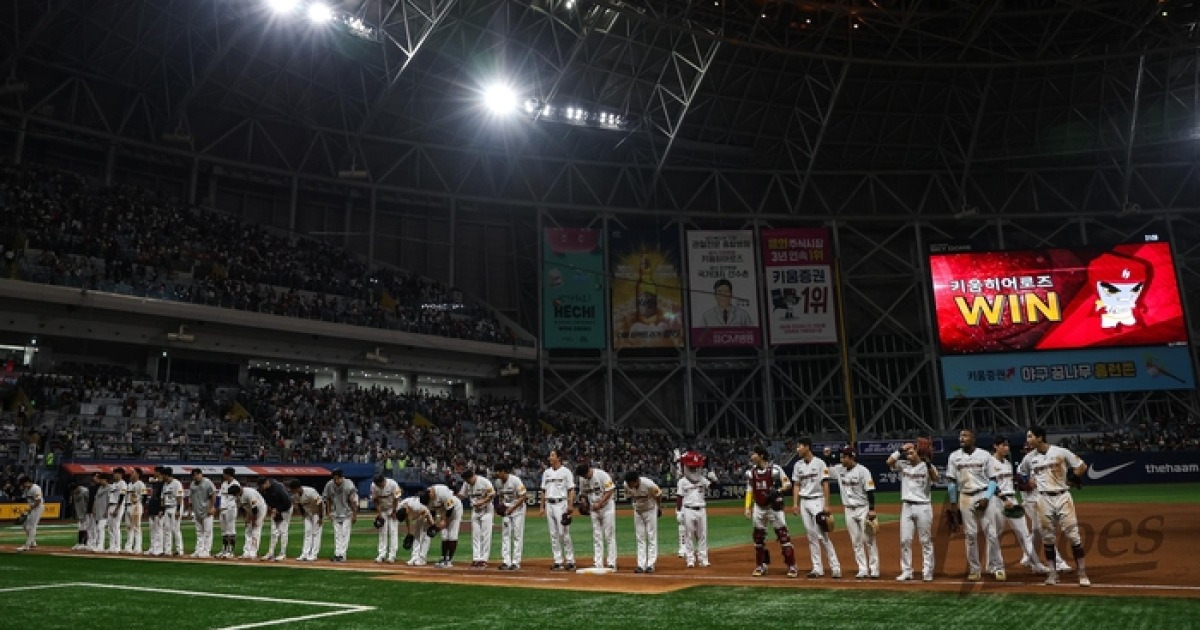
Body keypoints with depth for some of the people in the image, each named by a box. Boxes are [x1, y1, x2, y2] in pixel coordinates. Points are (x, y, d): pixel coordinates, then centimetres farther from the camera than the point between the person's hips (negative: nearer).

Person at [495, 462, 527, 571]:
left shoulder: (515, 480, -19)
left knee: (517, 536, -3)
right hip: (506, 510, 7)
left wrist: (512, 508, -22)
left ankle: (516, 563, 1)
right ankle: (506, 562, 8)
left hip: (517, 509, -7)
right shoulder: (499, 482, 2)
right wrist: (501, 505, -4)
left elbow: (523, 497, -17)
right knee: (505, 535, 4)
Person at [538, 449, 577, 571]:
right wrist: (542, 507, 11)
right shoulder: (546, 472, 14)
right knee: (553, 534, 7)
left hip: (561, 504, -6)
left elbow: (571, 490, -6)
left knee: (564, 533, -7)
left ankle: (570, 561, 1)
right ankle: (558, 561, 12)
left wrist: (569, 508, -14)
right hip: (549, 505, 6)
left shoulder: (565, 472, -3)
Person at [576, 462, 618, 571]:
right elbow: (584, 494, 12)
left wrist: (599, 504, -22)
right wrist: (587, 505, -5)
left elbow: (610, 491, -18)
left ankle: (611, 563, -2)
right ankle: (598, 564, 9)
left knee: (609, 535, -5)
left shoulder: (602, 475, -17)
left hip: (607, 507, -5)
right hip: (594, 509, 5)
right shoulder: (582, 479, -1)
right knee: (597, 536, 6)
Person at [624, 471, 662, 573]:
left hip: (650, 510, -4)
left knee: (651, 537, -3)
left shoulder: (648, 484, -32)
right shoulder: (627, 485, -21)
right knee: (640, 538, 3)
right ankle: (641, 565, 6)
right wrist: (635, 505, 9)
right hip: (637, 511, 4)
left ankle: (650, 565, 1)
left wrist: (659, 508, 1)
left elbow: (658, 495, -12)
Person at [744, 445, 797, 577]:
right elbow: (749, 491, 9)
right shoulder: (751, 472, 4)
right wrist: (747, 507, 2)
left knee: (783, 535, -6)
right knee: (758, 537, 9)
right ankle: (761, 566, 22)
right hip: (759, 508, 5)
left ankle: (792, 566, 2)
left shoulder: (775, 469, -10)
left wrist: (778, 490, -25)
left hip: (774, 507, -5)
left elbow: (788, 484, -6)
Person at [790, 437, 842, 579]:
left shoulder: (819, 463, -8)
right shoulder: (798, 465, 9)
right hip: (803, 502, 6)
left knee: (822, 535, -9)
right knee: (811, 536, 7)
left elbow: (825, 484, -10)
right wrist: (795, 503, 5)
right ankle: (818, 568, 12)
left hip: (817, 501, -6)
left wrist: (826, 505, -15)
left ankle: (835, 567, -2)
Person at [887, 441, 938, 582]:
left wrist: (928, 462, -31)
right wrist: (901, 449, -10)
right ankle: (906, 571, 11)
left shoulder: (926, 465, -1)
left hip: (923, 507, -3)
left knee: (926, 541, 4)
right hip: (907, 506, 3)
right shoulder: (903, 465, 6)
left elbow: (935, 478, -20)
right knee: (905, 540, 3)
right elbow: (889, 462, -10)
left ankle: (927, 572, 12)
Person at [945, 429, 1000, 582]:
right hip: (965, 498, 2)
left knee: (991, 533, -3)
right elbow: (952, 481, 6)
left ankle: (997, 568, 6)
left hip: (984, 496, -2)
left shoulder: (985, 455, -2)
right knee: (970, 534, 4)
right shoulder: (954, 457, 3)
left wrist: (986, 498, -10)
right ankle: (975, 570, 11)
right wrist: (953, 503, 3)